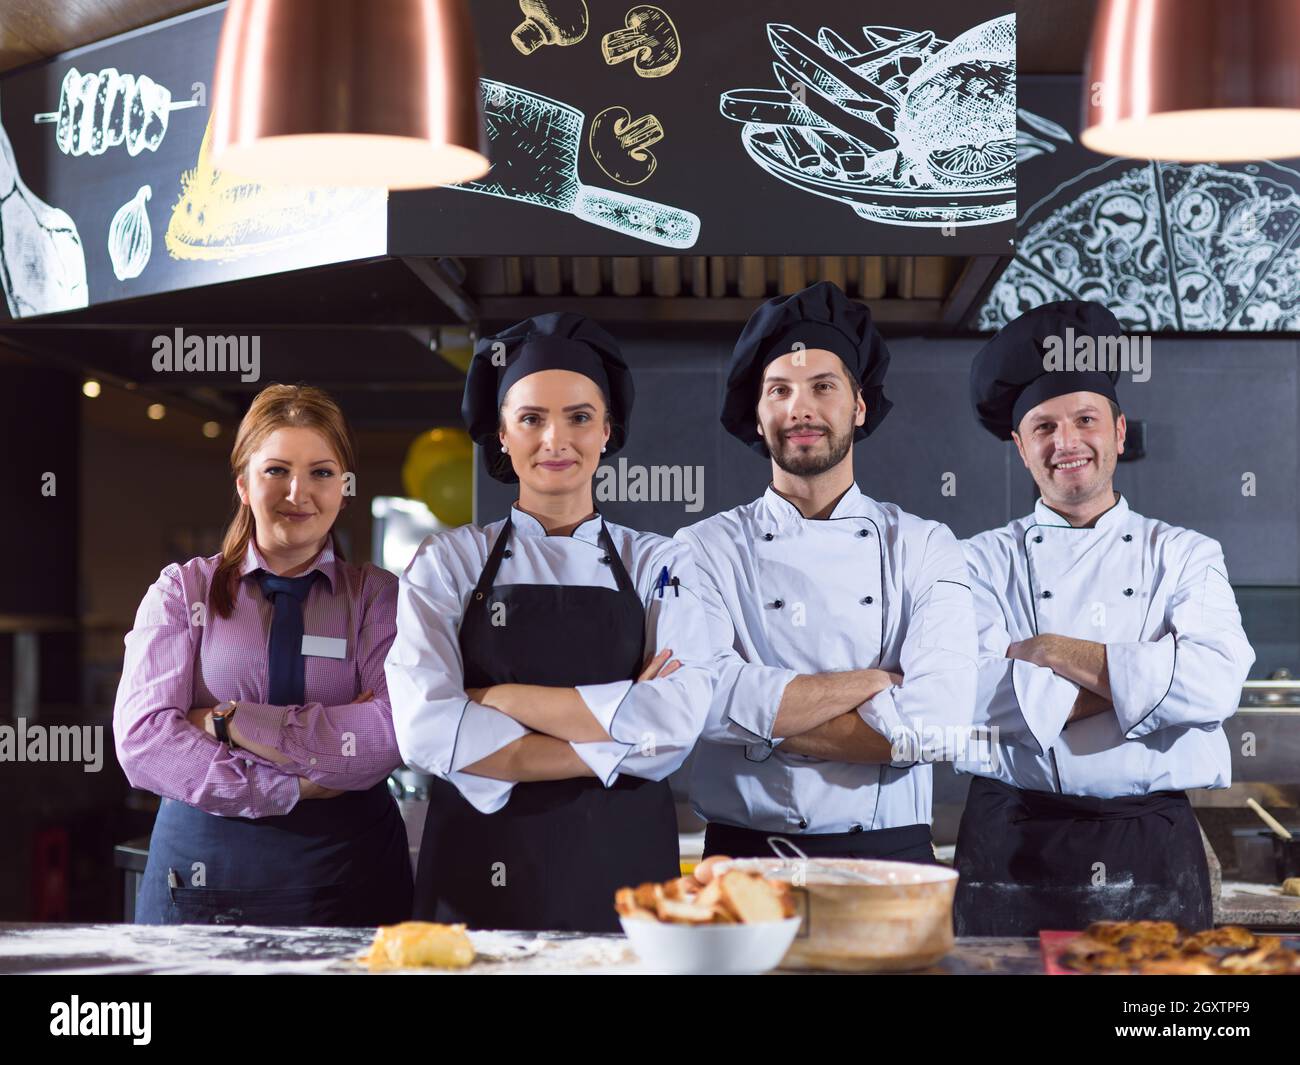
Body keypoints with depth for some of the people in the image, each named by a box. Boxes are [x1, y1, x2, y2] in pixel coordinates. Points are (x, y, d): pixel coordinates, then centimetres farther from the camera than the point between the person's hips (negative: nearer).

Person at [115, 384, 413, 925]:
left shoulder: (376, 595, 5)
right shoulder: (181, 591, 5)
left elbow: (394, 731, -13)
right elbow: (141, 739, -8)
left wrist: (234, 723, -15)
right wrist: (291, 788, -15)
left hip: (348, 875, 0)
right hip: (205, 871, 0)